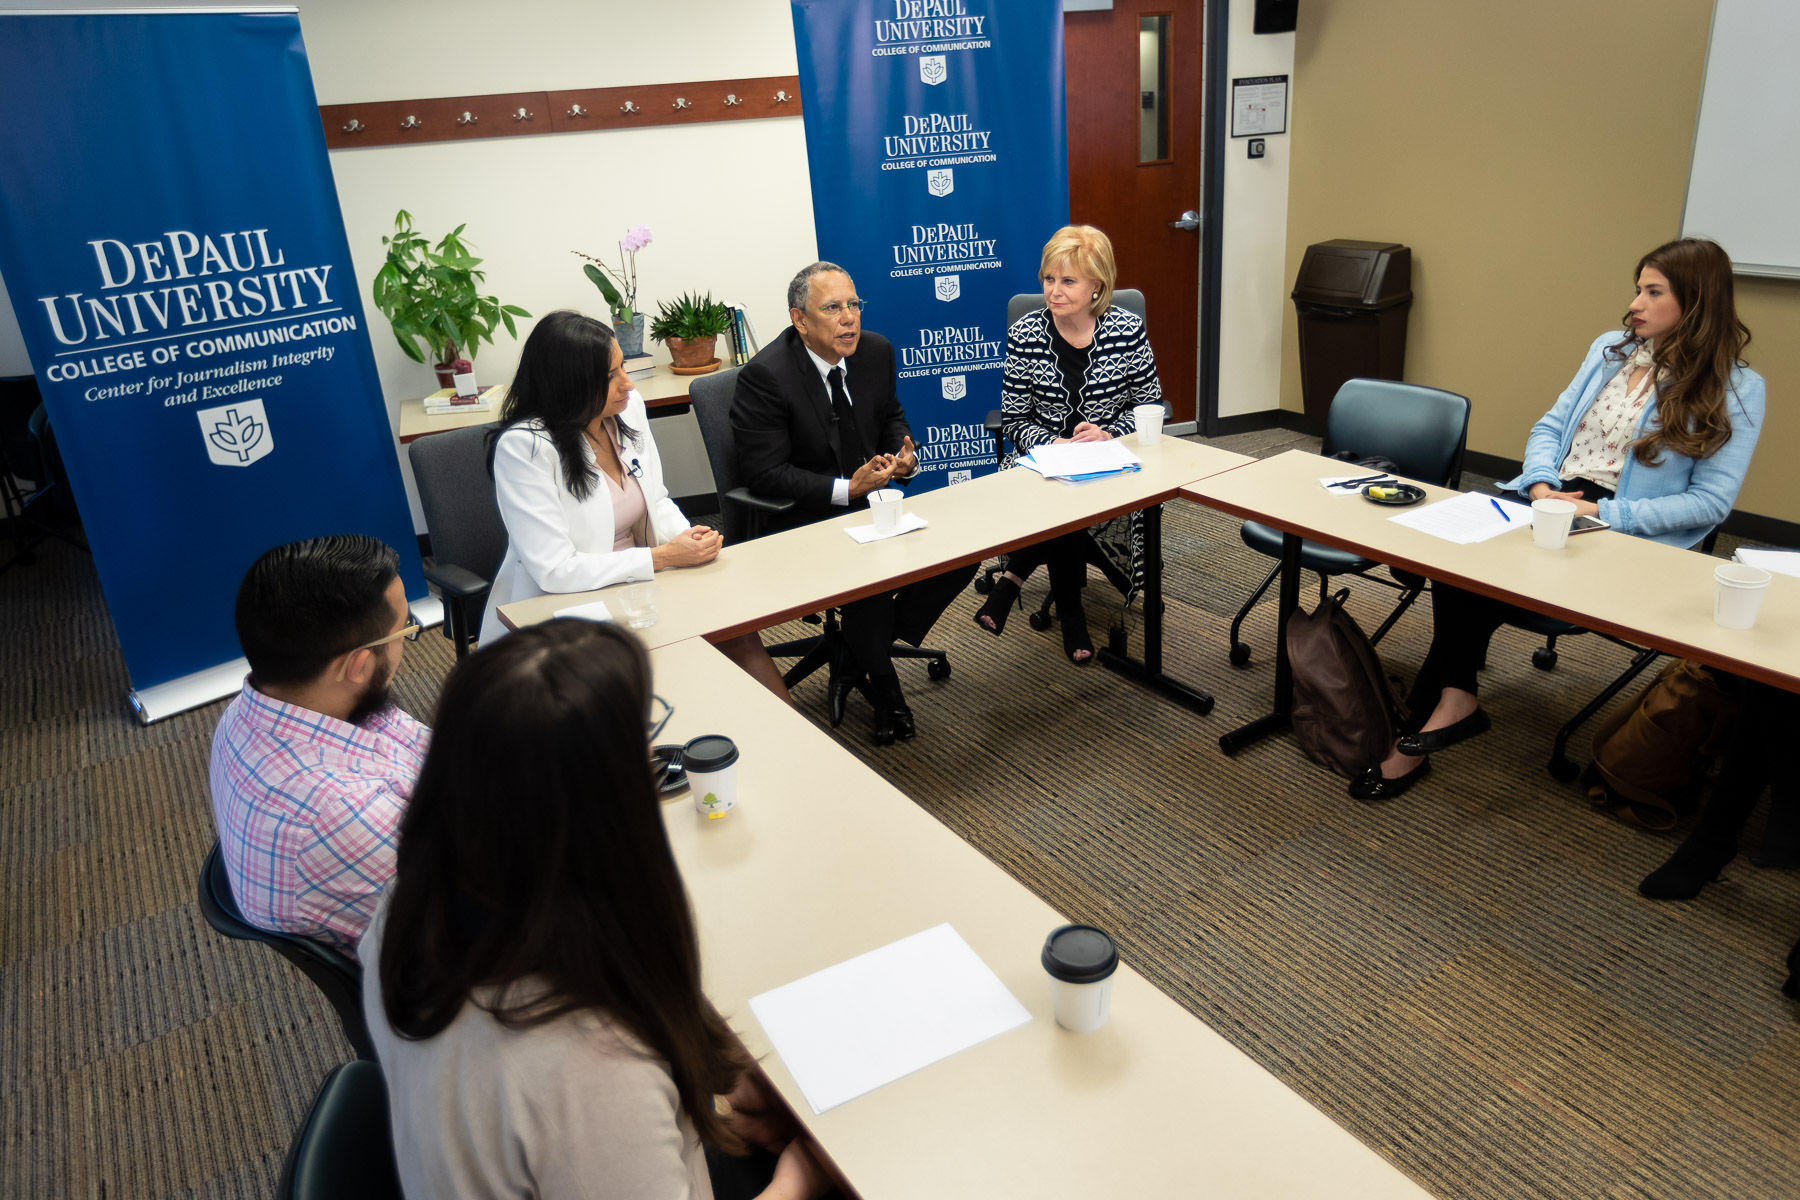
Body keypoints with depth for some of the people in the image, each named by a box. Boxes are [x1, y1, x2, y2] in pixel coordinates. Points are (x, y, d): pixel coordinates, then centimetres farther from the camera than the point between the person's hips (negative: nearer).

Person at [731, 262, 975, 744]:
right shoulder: (764, 376, -18)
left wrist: (905, 456, -6)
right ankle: (881, 684, 0)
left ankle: (854, 661, 2)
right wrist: (845, 489, -26)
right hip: (801, 517, -6)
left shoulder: (876, 351, 2)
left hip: (873, 496, 7)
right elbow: (764, 473, -19)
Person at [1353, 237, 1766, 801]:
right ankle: (1454, 699, -26)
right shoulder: (1610, 349, 15)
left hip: (1629, 533, -5)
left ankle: (1428, 708, -19)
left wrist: (1604, 514, -17)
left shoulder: (1735, 389, -2)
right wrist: (1539, 484, -6)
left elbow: (1710, 501, -7)